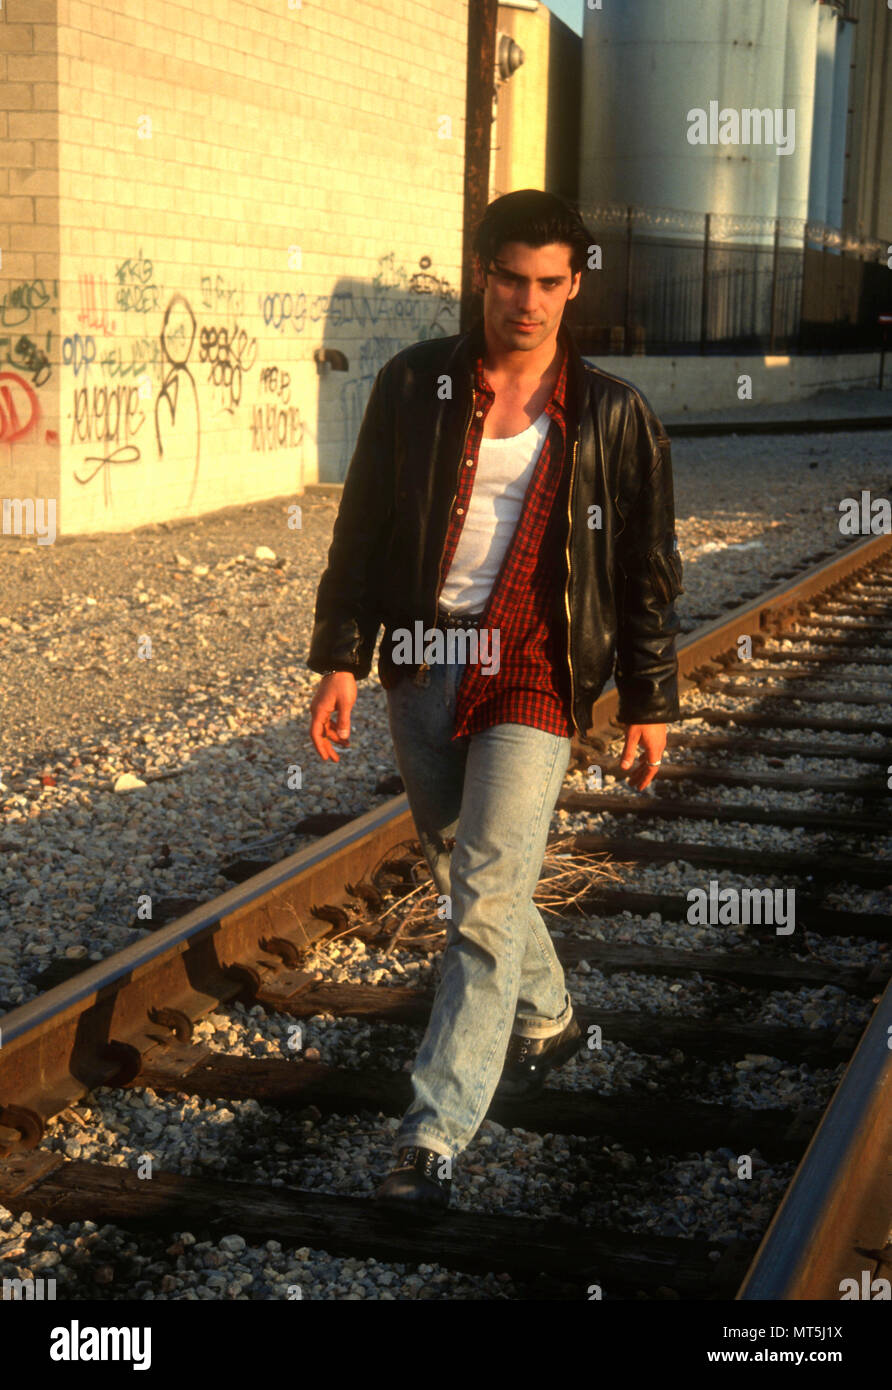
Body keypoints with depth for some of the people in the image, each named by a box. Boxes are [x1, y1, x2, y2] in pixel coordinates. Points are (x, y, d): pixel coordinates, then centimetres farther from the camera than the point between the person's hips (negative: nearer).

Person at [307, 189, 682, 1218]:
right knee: (462, 876, 18)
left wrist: (649, 702, 4)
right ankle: (546, 1021, 44)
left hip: (532, 677, -4)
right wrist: (340, 659, 2)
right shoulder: (414, 385, 2)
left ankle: (434, 1139, -6)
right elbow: (362, 528, 6)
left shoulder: (613, 417, -3)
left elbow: (646, 572, 3)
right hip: (423, 664, 4)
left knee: (485, 901, -11)